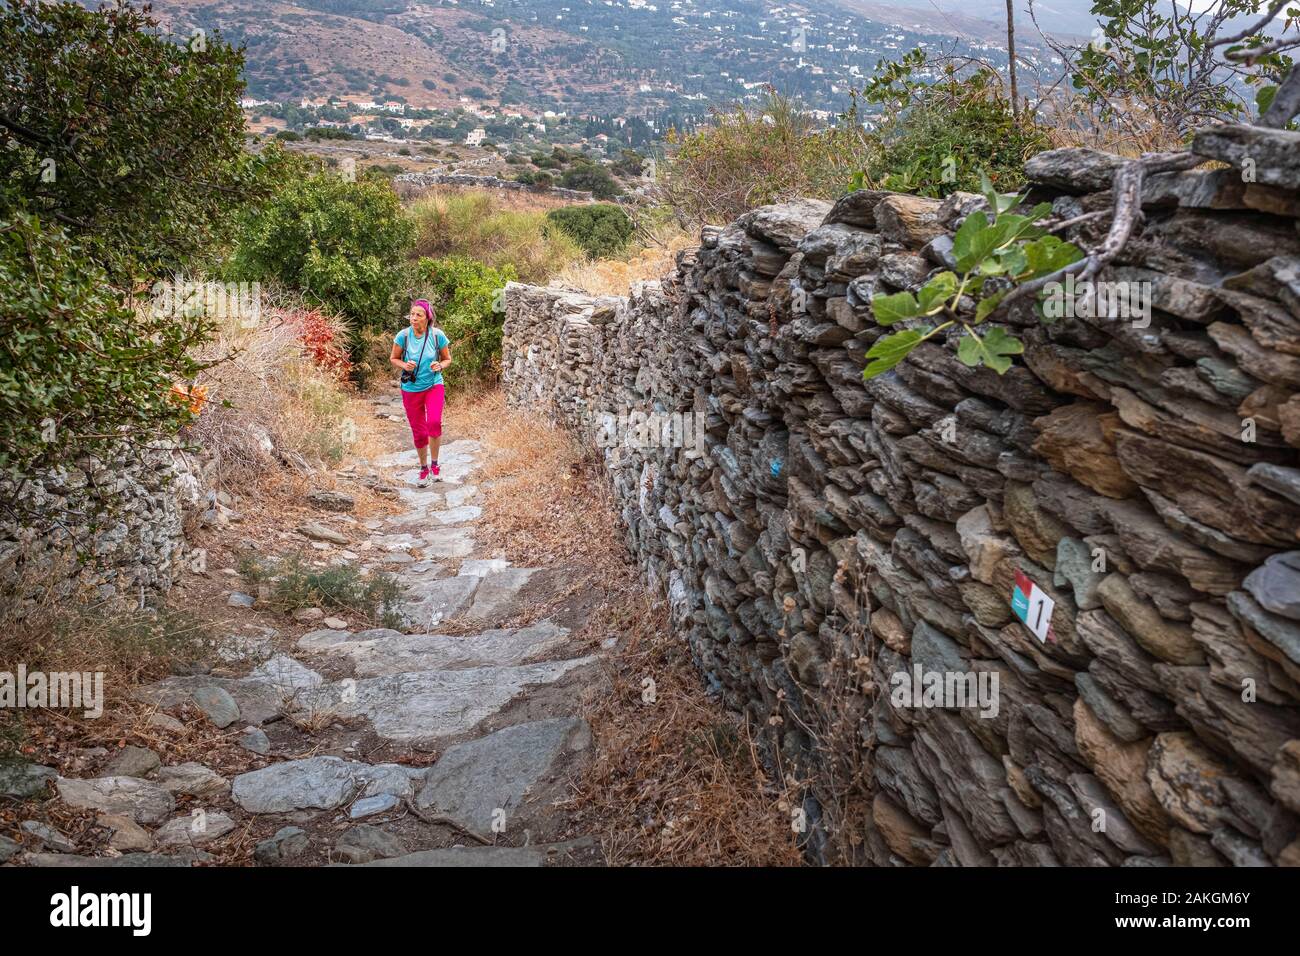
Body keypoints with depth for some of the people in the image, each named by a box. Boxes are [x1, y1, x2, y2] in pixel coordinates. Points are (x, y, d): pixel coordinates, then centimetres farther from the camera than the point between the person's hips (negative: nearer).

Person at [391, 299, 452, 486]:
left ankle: (434, 463, -2)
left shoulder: (437, 335, -10)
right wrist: (404, 365, -16)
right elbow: (393, 358, 5)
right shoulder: (403, 335, -9)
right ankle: (424, 468, 31)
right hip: (411, 389, 2)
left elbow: (447, 359, 4)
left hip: (434, 386, -1)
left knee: (434, 422, -25)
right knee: (418, 432, 9)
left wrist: (440, 366, -18)